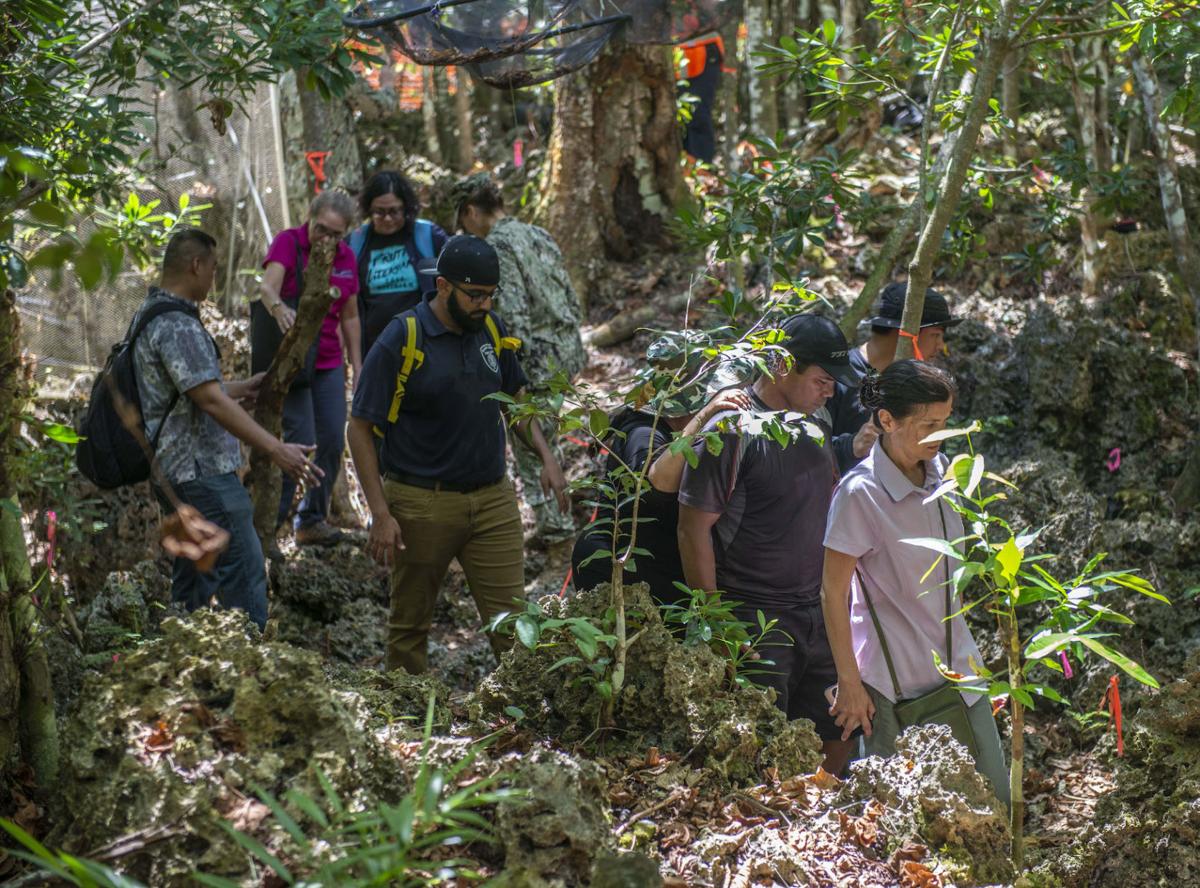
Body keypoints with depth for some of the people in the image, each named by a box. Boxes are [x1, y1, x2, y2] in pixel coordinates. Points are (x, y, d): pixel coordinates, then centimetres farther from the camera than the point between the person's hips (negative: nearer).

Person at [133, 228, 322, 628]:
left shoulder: (150, 316, 15)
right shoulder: (178, 326, -18)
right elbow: (211, 401, -24)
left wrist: (240, 389, 31)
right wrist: (277, 449, -26)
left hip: (174, 472, 11)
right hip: (202, 472, -11)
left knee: (192, 580, 15)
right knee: (244, 577, -8)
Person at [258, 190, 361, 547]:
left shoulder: (346, 258, 8)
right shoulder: (288, 242, -10)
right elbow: (268, 286, -28)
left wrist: (357, 366, 13)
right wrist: (278, 307, -50)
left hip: (329, 363, 6)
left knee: (332, 441, 3)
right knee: (300, 441, -14)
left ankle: (312, 520, 15)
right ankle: (267, 523, -5)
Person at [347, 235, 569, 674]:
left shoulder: (492, 330, 4)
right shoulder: (401, 340, -12)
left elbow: (515, 396, 19)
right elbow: (360, 429, -11)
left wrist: (546, 457, 4)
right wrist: (381, 514, -15)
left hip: (493, 498, 4)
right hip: (422, 503, -4)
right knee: (410, 624, 10)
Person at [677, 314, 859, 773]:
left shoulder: (812, 424, 11)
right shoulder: (732, 430, -14)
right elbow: (694, 528, -14)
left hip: (817, 612, 8)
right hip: (756, 616, -7)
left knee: (836, 737, 12)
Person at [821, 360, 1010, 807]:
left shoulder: (942, 471, 3)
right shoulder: (859, 493, -17)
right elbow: (833, 592, -13)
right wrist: (849, 682, -12)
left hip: (958, 670, 7)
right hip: (895, 681, -7)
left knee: (996, 800, 9)